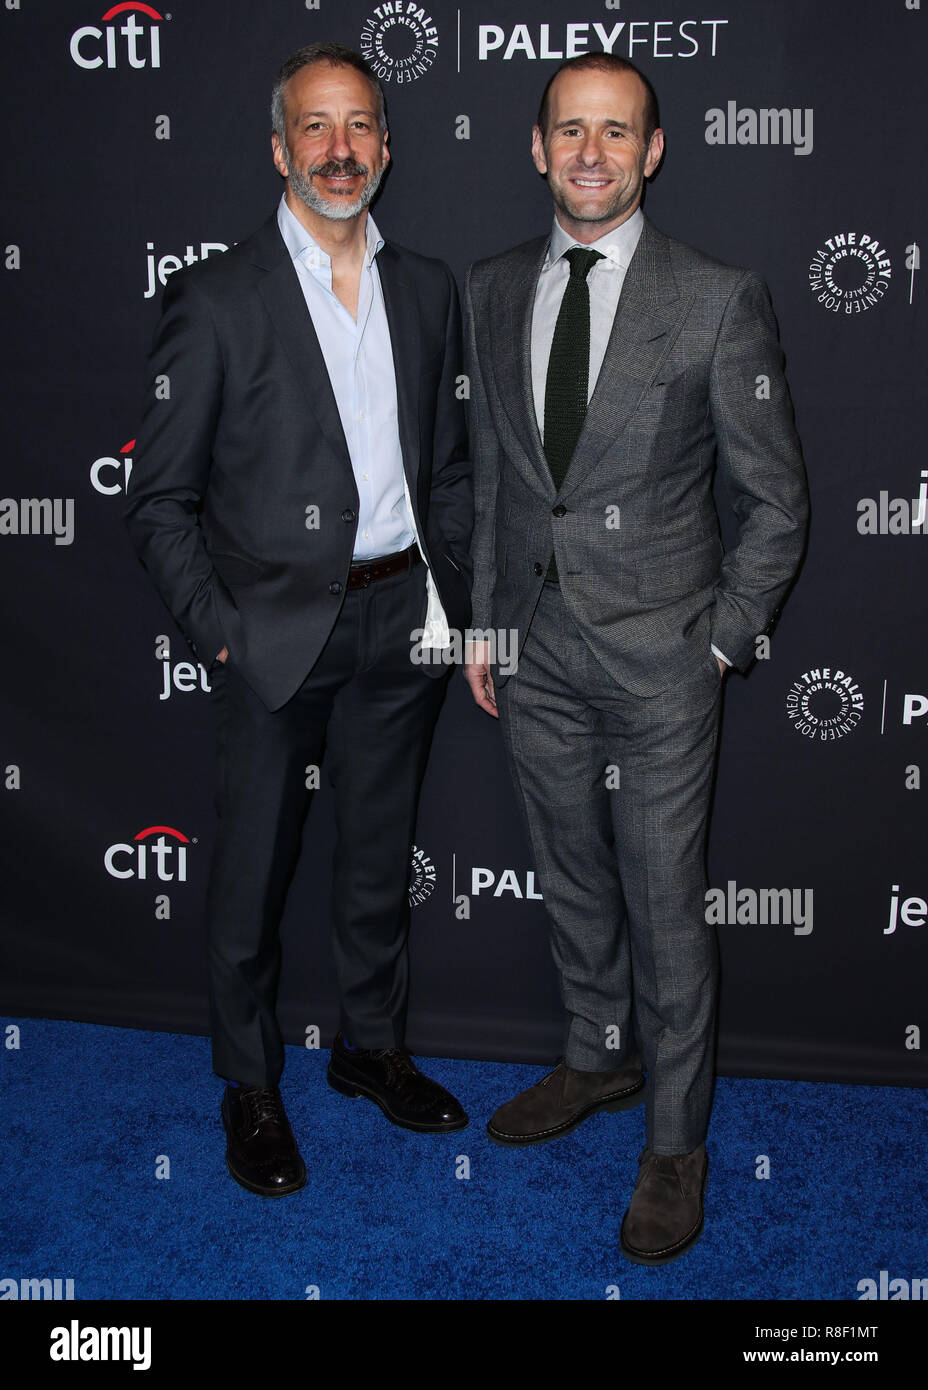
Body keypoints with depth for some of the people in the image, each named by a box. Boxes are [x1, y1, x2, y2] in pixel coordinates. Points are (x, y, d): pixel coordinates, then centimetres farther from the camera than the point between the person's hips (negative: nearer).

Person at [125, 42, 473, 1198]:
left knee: (380, 856, 17)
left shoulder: (426, 289, 8)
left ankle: (371, 1048, 38)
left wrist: (456, 605, 8)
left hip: (399, 622, 4)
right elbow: (158, 502, -6)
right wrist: (218, 630, -12)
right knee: (252, 873, 9)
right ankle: (250, 1088, 29)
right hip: (277, 629, -4)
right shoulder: (217, 299, -7)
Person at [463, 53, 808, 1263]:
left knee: (664, 899, 4)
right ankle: (600, 1057, 41)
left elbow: (778, 500, -4)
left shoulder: (720, 303, -9)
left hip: (659, 659, -4)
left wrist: (721, 642, -7)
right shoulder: (492, 292, 5)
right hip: (536, 650, 5)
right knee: (571, 875, 18)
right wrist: (485, 621, 10)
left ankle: (676, 1141, 23)